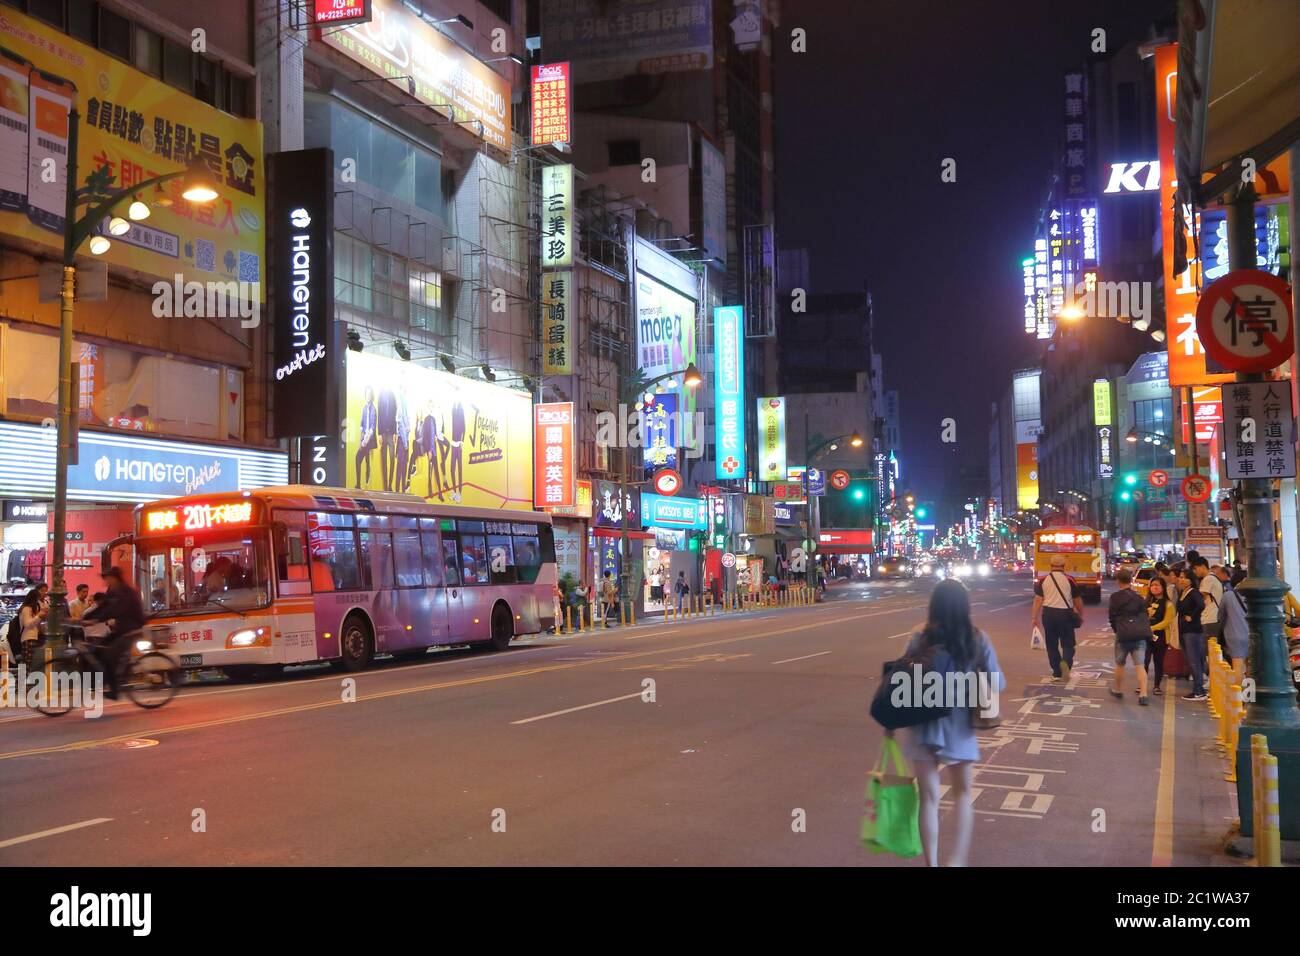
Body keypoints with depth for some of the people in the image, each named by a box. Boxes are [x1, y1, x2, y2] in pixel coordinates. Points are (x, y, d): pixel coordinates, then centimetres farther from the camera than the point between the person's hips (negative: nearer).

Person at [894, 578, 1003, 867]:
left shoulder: (920, 640, -8)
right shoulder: (977, 640, -6)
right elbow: (997, 684, -4)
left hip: (923, 726, -1)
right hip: (960, 726, 1)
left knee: (929, 798, 10)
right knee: (962, 794, 20)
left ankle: (932, 863, 13)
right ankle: (957, 860, 9)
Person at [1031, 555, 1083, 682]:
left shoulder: (1044, 580, 0)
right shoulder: (1069, 580, -3)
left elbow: (1038, 599, -3)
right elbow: (1077, 600, 4)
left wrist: (1034, 617, 1)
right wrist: (1080, 614, 19)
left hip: (1048, 613, 2)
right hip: (1065, 614, -1)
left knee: (1052, 645, 12)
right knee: (1068, 644, 6)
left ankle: (1057, 673, 14)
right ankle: (1066, 662, -23)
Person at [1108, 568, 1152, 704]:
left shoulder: (1115, 597, -3)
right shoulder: (1138, 596, 8)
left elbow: (1112, 617, -1)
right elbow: (1144, 615, 11)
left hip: (1123, 634, -3)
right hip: (1140, 634, 3)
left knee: (1119, 664, 16)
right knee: (1140, 665, -1)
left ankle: (1118, 690, 30)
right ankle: (1143, 695, -12)